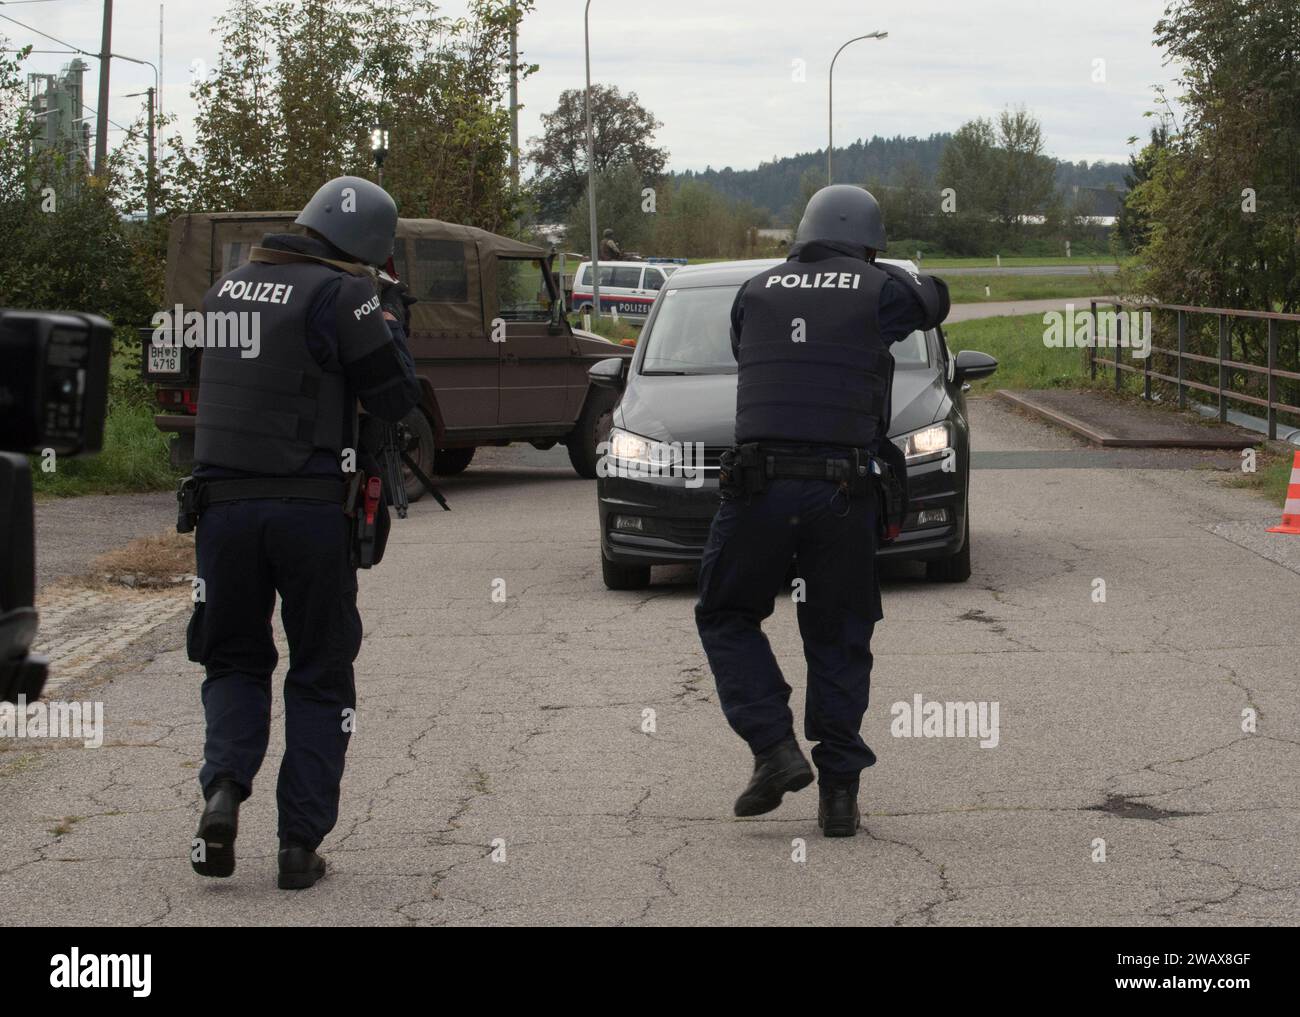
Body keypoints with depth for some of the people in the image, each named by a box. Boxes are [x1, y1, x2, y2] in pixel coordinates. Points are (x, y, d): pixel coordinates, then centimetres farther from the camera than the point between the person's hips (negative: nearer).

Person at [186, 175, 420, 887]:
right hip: (311, 508, -4)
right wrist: (390, 320, 10)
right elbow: (396, 397, -7)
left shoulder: (228, 287, 10)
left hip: (224, 502, 4)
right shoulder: (341, 295, -9)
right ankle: (300, 842, 6)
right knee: (320, 675, 9)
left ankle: (223, 787, -8)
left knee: (234, 660, 17)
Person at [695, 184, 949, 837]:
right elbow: (933, 302, 24)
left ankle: (775, 749, 2)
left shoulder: (756, 292, 10)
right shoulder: (880, 291, 5)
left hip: (757, 487, 0)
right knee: (838, 638, 11)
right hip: (843, 490, 0)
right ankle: (838, 793, 8)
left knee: (725, 617, 18)